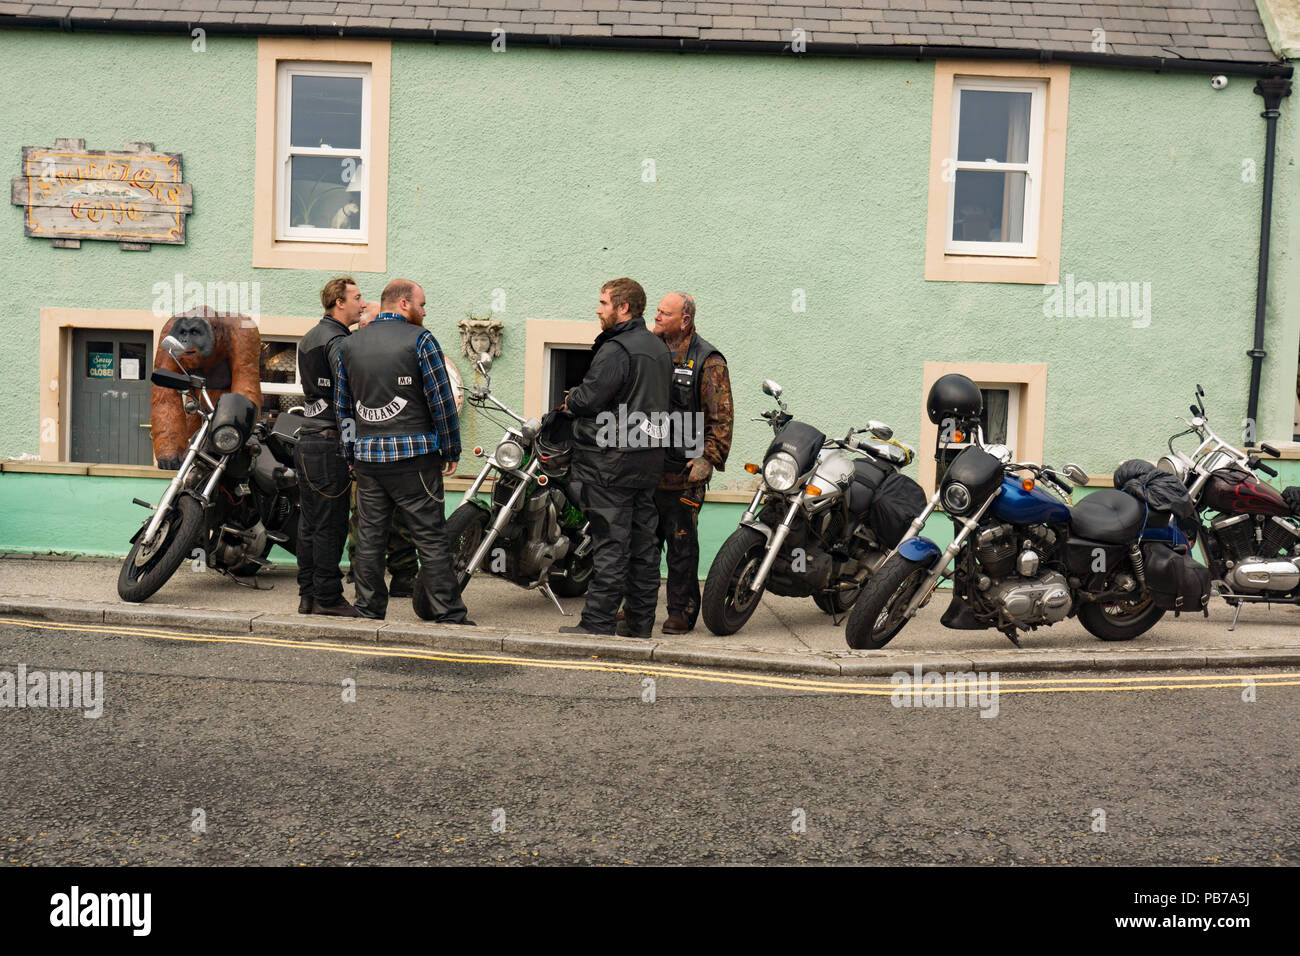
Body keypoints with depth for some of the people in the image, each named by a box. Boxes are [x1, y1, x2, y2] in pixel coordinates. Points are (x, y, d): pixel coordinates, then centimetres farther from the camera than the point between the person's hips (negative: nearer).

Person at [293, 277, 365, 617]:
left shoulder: (308, 338, 18)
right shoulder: (338, 341, -12)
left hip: (306, 439, 9)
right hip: (330, 442, -9)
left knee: (309, 523, 11)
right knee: (330, 525, -3)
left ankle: (307, 595, 17)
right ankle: (328, 597, 2)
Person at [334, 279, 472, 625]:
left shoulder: (350, 344, 12)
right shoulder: (420, 339, -5)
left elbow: (342, 406, 15)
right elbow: (441, 399, -7)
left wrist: (352, 453, 21)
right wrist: (451, 451, 0)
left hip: (367, 456, 5)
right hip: (414, 456, -5)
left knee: (369, 537, 10)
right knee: (431, 538, -2)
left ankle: (368, 610, 16)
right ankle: (448, 615, 2)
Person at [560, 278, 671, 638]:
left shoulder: (616, 349, -14)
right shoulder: (659, 348, 15)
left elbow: (589, 399, -19)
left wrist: (570, 399, 4)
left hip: (613, 457, -9)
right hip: (650, 457, 9)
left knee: (610, 543, -5)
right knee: (643, 542, 11)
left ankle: (598, 623, 0)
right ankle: (640, 619, 19)